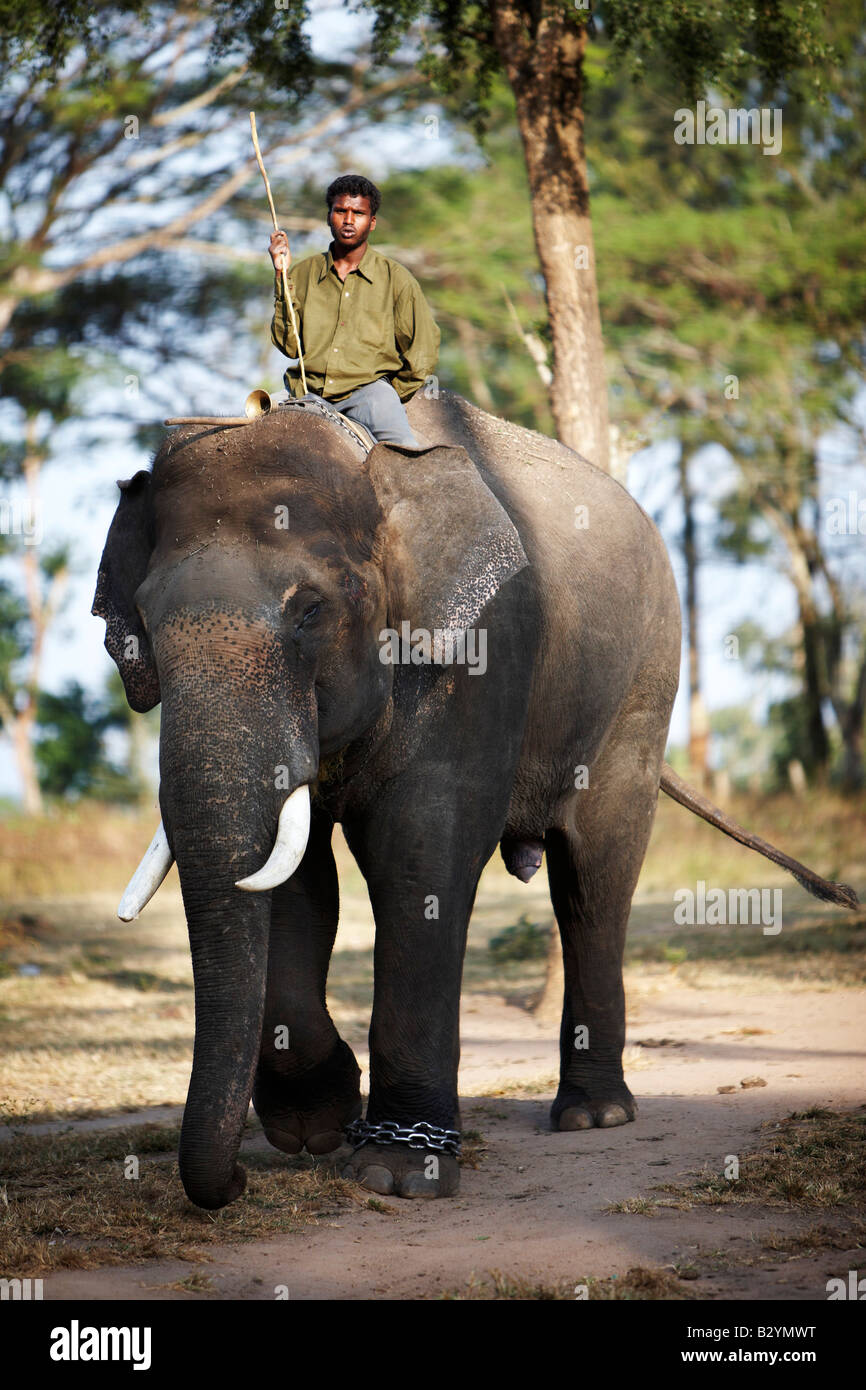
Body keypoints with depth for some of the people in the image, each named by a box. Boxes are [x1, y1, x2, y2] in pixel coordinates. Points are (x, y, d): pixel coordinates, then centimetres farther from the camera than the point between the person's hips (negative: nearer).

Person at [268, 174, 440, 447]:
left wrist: (388, 398, 4)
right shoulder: (303, 274, 14)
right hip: (308, 391, 2)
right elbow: (288, 345, 5)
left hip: (368, 386, -2)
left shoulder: (396, 279, 8)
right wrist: (282, 276, 2)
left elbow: (423, 351, 12)